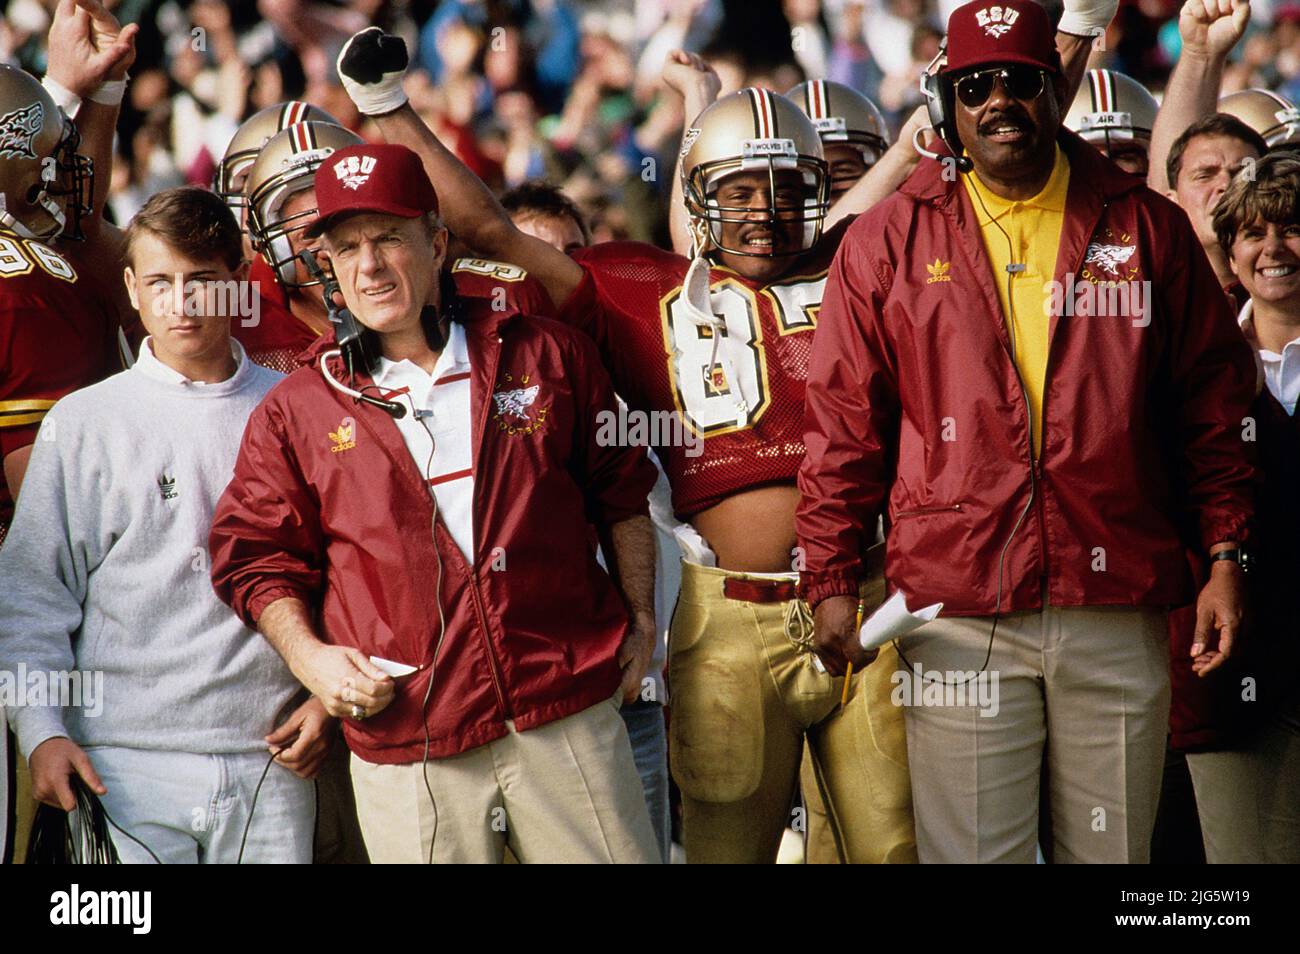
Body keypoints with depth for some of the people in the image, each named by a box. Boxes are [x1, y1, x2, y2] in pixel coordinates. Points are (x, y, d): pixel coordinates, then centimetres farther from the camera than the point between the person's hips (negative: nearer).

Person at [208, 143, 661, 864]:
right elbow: (255, 556, 11)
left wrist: (640, 623, 13)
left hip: (569, 715, 1)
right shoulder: (296, 412, 6)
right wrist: (307, 655, -3)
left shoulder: (547, 357, 8)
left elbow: (621, 493, 18)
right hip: (404, 742, -1)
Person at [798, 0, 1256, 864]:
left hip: (1120, 608, 1)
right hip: (958, 617, -1)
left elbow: (1214, 404, 10)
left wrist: (1226, 557, 3)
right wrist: (832, 580, 1)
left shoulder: (1147, 229, 9)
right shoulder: (889, 243, 7)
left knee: (1114, 850, 7)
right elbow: (845, 424, 6)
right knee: (972, 853, -1)